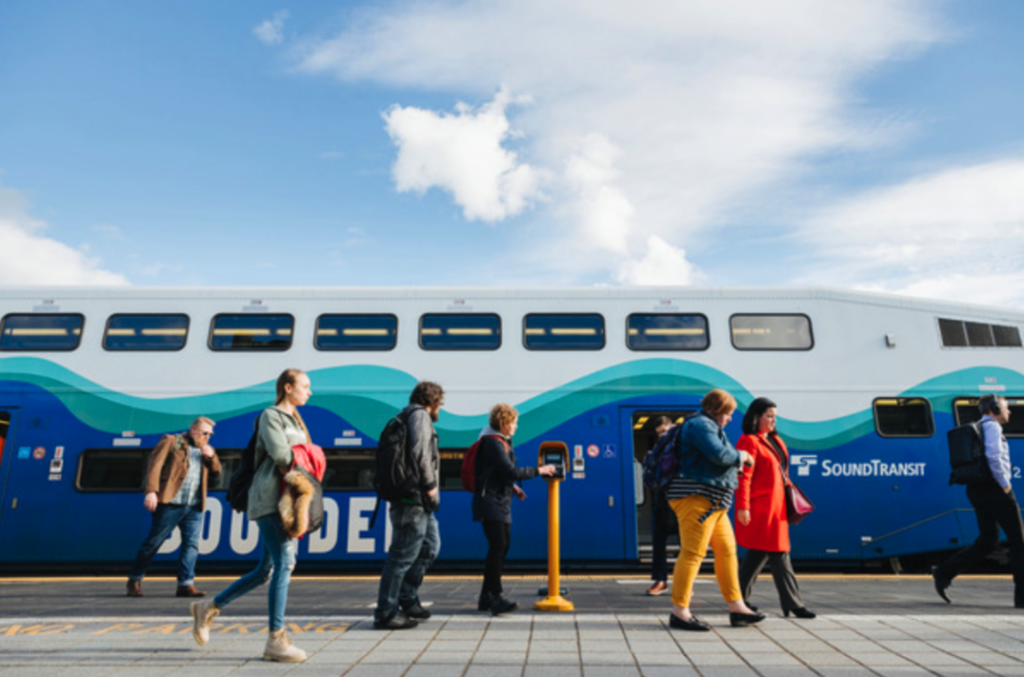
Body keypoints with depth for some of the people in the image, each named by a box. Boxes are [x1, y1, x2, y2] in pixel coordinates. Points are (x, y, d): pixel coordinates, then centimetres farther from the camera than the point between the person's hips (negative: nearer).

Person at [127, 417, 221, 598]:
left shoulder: (205, 450, 19)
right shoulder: (171, 442, 3)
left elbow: (216, 474, 17)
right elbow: (154, 465, -6)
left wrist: (212, 457, -1)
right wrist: (151, 491, -16)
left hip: (194, 508, 5)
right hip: (170, 504, -5)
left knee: (191, 544, -2)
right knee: (153, 542, 3)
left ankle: (186, 584, 1)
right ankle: (135, 580, 20)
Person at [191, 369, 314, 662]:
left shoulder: (295, 420, 22)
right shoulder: (270, 416, -3)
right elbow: (280, 453, -17)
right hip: (270, 498, -9)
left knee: (266, 570, 10)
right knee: (284, 563, -12)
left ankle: (209, 608, 26)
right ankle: (275, 639, -6)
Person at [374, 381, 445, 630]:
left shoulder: (410, 416, 21)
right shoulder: (419, 414, -8)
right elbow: (419, 453, -22)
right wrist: (430, 484, -14)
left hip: (420, 500, 10)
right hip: (413, 499, -10)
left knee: (430, 547, 19)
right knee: (403, 556, -5)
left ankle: (408, 599, 27)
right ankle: (385, 614, 3)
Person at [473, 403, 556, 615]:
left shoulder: (501, 442, 17)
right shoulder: (493, 443, -15)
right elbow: (511, 471, -21)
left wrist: (512, 486, 12)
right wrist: (539, 470, -13)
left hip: (501, 502, 10)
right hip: (490, 501, -10)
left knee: (501, 547, 10)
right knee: (498, 546, -15)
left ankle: (487, 598, 16)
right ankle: (495, 597, -14)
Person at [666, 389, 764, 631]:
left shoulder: (709, 427, 24)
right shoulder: (700, 424, -10)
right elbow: (719, 455, -21)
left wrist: (737, 460, 12)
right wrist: (741, 456, -4)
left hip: (714, 502, 11)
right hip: (696, 496, -11)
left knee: (727, 550, 12)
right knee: (692, 553, -10)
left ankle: (736, 607, 20)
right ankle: (679, 612, -6)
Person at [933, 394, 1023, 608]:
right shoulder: (991, 426, -7)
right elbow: (993, 455, -24)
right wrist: (1004, 483, -16)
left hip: (976, 489, 9)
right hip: (994, 488, -9)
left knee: (986, 541, 9)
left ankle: (943, 573, 0)